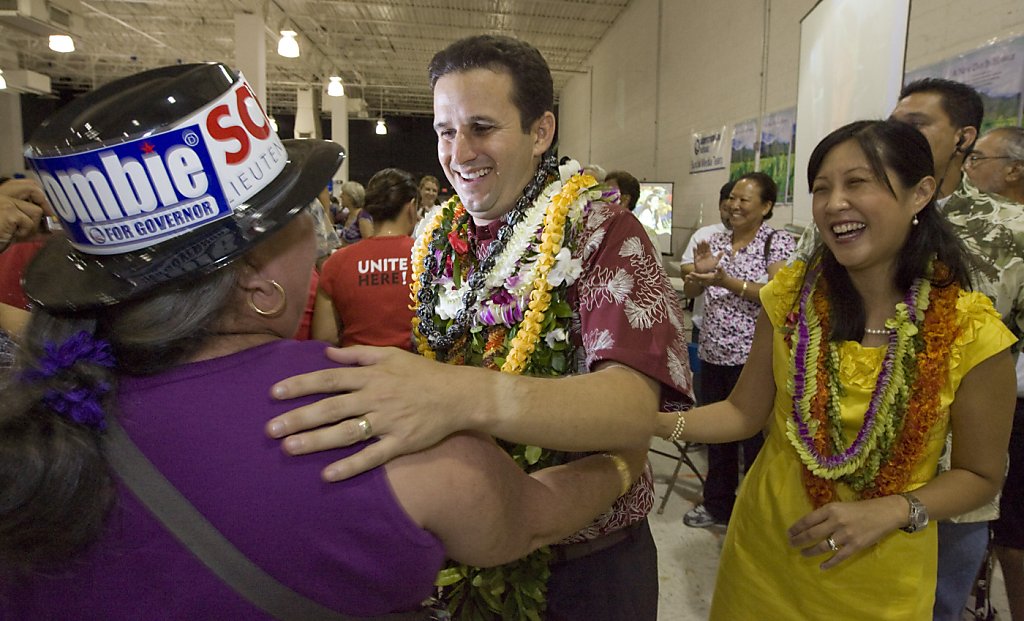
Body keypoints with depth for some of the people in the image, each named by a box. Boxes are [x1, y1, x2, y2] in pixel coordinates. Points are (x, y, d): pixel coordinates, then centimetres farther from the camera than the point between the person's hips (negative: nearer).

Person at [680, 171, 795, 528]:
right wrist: (699, 271, -13)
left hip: (754, 357, -5)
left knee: (755, 436, 4)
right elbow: (689, 292, 9)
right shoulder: (716, 242, 10)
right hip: (713, 354, 6)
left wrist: (727, 282, -27)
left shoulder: (779, 243, -5)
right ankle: (717, 504, 32)